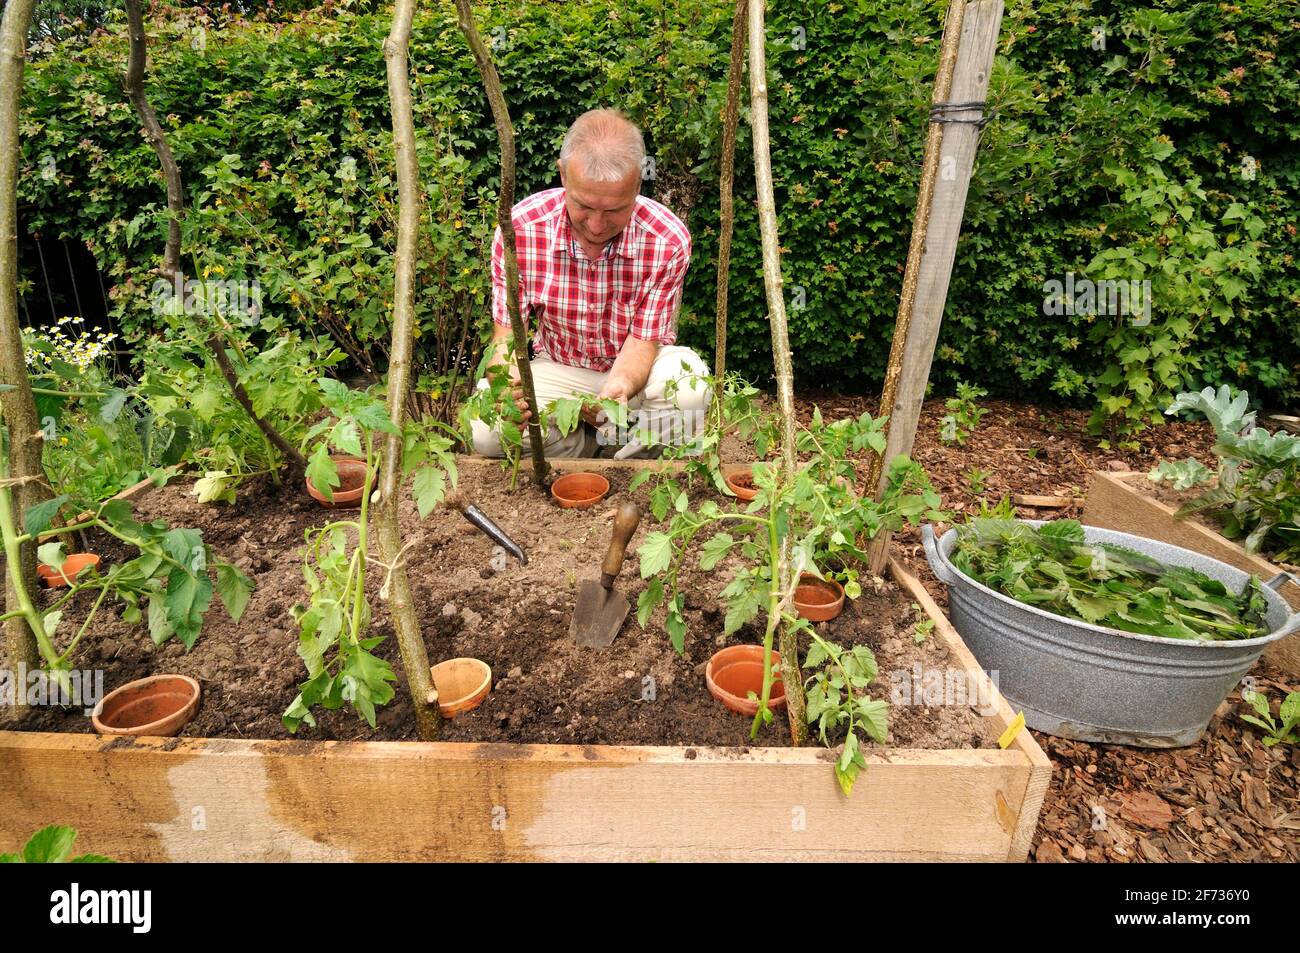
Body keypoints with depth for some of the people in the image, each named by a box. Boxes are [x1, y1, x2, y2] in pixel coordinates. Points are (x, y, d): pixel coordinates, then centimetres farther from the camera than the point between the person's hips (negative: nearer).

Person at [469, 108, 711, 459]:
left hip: (635, 369, 0)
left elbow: (643, 341, -19)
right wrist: (505, 379, -40)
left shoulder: (669, 240, -23)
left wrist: (620, 386, -44)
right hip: (558, 369, 1)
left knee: (691, 384, -34)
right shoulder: (520, 228, -20)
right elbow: (506, 332, -14)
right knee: (486, 430, -27)